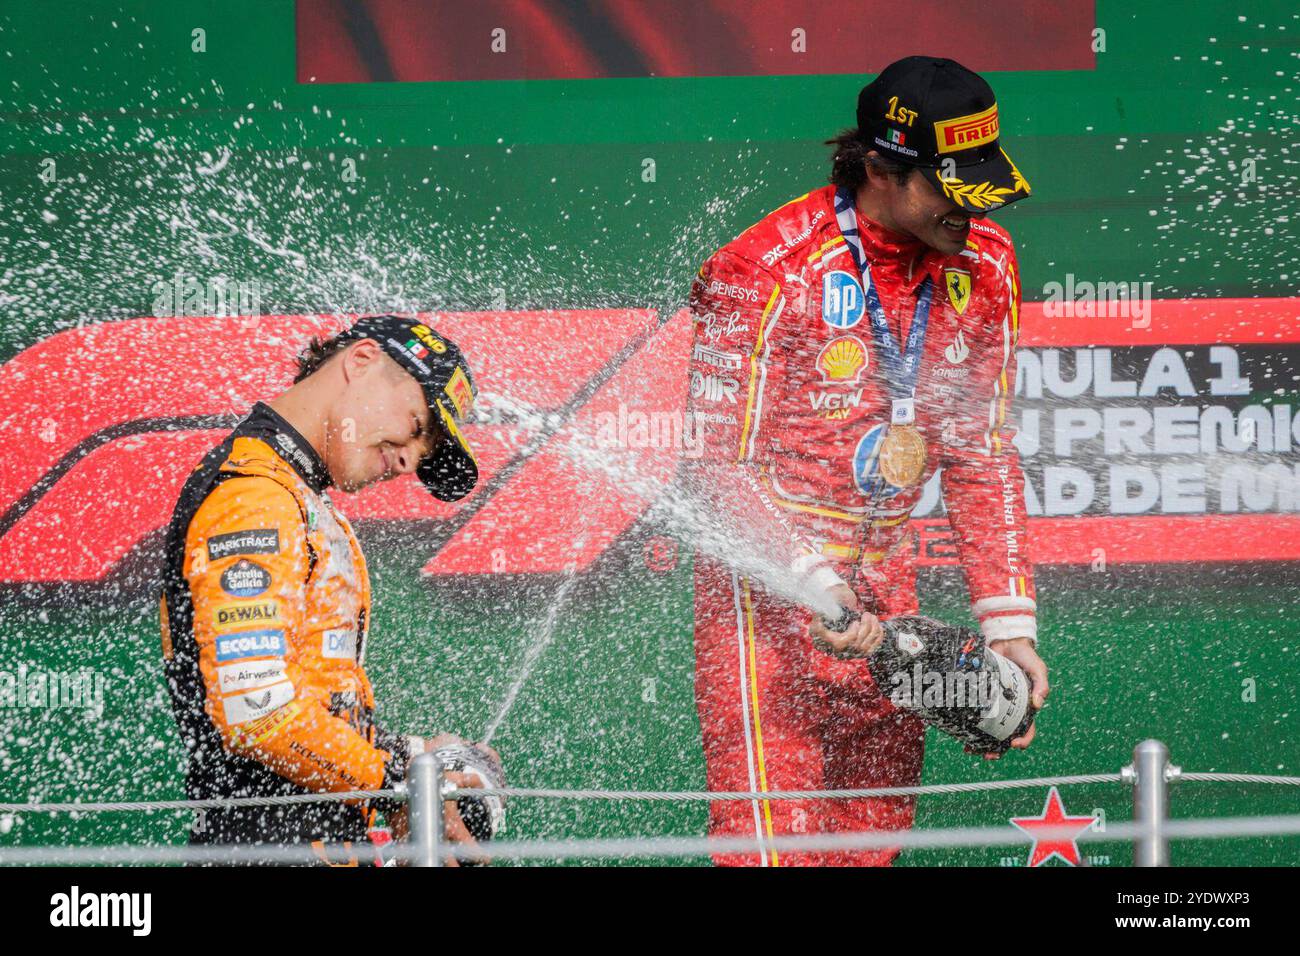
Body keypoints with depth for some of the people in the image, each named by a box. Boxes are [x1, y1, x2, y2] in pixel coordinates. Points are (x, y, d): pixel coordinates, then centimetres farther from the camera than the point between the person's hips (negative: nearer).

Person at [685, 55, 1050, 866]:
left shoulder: (984, 267, 3)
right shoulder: (771, 269, -16)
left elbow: (984, 457, 9)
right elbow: (722, 462, -14)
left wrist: (1008, 622, 3)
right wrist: (812, 586, -24)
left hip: (885, 576, 6)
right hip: (768, 576, -6)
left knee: (878, 828, 7)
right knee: (771, 836, -13)